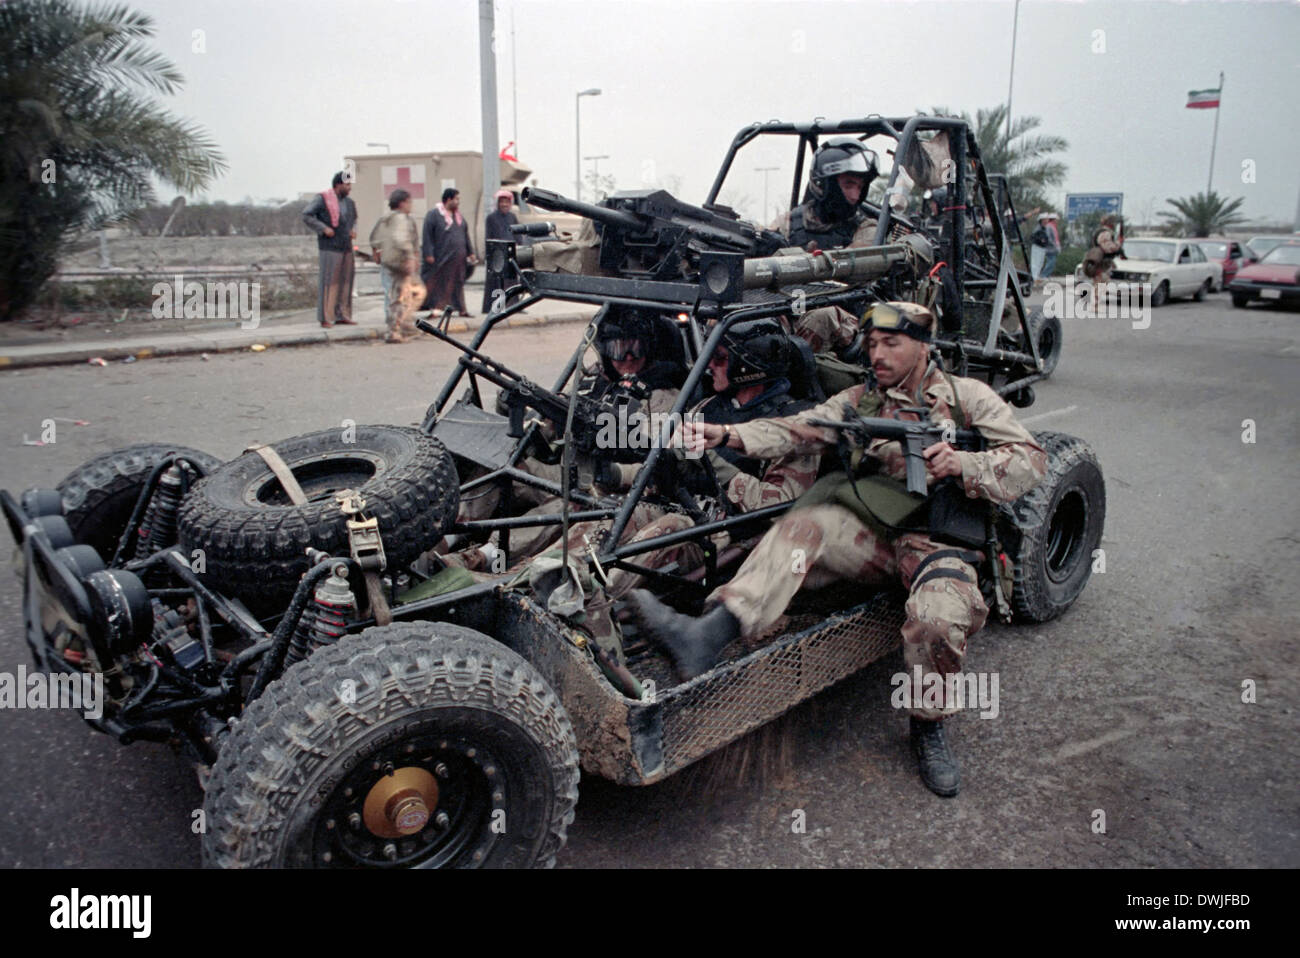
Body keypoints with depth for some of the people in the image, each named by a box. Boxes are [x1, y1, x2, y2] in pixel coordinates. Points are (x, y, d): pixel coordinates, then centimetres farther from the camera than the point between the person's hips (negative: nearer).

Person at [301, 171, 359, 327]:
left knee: (345, 282, 6)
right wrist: (323, 229, -16)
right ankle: (325, 318, -4)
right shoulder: (322, 199, -6)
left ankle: (341, 316, 13)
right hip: (330, 247, -7)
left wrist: (353, 230, 10)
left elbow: (353, 219, 30)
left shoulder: (349, 202, 13)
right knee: (329, 282, -7)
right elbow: (306, 216, -9)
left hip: (346, 247, 7)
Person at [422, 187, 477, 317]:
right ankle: (435, 308, 1)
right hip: (441, 258, -6)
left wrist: (470, 252, 15)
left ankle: (461, 309, 13)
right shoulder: (433, 215, -6)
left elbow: (466, 235, 20)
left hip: (458, 258, 6)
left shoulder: (458, 215, 16)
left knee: (458, 283, 9)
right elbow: (427, 236, -10)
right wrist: (428, 254, -16)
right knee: (438, 284, -3)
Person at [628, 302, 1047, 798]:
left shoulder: (968, 397, 9)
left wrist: (964, 465, -17)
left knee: (938, 618, -34)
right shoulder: (860, 401, 16)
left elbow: (1032, 459, 3)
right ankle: (706, 636, -42)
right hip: (876, 534, 3)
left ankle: (929, 728, -3)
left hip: (940, 539, -3)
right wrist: (728, 435, -16)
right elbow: (799, 430, 1)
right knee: (806, 522, -26)